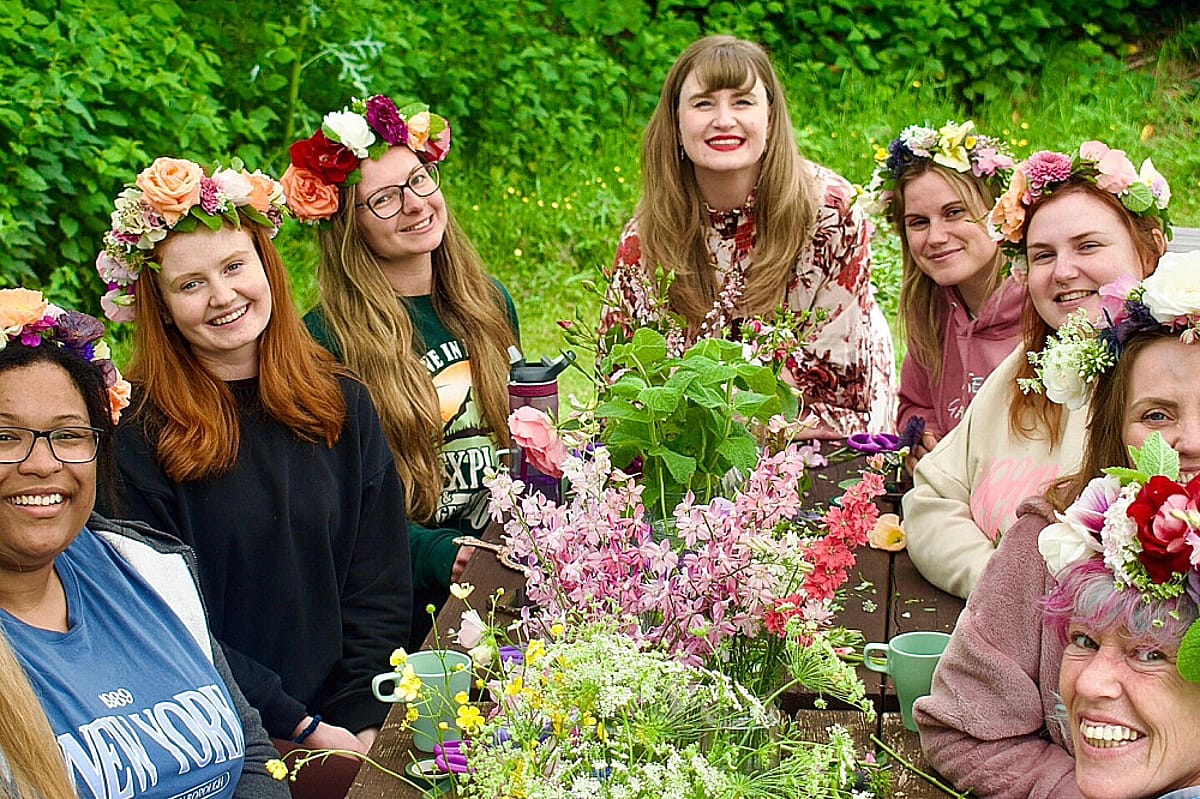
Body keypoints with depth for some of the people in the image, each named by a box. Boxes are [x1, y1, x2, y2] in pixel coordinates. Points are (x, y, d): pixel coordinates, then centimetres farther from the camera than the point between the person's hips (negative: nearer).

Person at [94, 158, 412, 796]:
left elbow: (380, 583, 6)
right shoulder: (138, 430, -5)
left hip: (355, 725, 4)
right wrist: (303, 730, -10)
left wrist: (360, 720, -5)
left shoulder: (344, 402, 7)